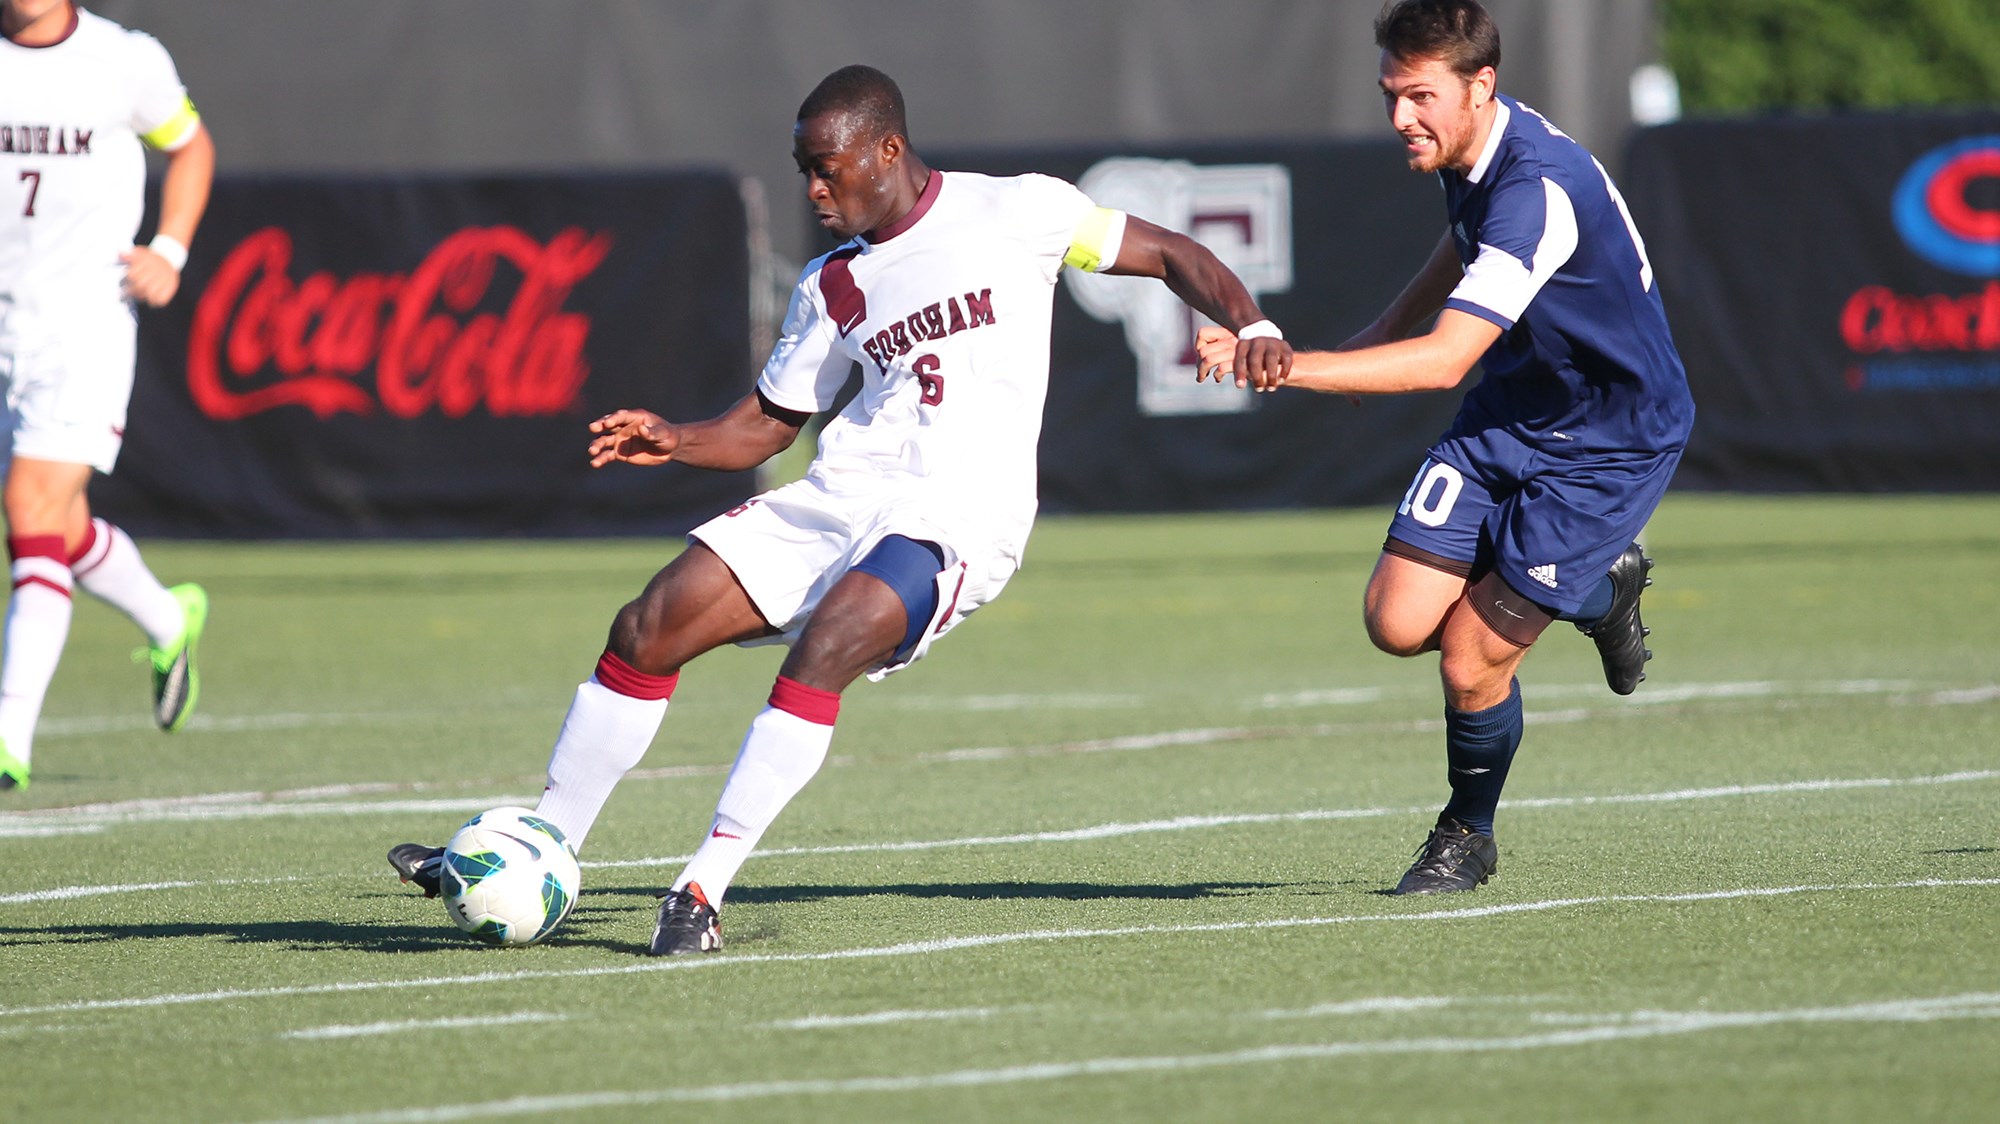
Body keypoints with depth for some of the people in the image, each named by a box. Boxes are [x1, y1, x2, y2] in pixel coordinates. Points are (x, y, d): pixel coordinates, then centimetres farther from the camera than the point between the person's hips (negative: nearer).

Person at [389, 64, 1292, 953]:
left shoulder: (1015, 212, 1)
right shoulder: (830, 286, 15)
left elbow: (1168, 255, 5)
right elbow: (762, 427, 20)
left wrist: (1250, 324, -12)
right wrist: (673, 441, 0)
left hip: (959, 519, -6)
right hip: (835, 501, 6)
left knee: (826, 646, -33)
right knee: (644, 630, -6)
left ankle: (703, 890, -30)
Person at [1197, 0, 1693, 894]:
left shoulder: (1540, 190, -33)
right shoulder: (1467, 151, -5)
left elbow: (1445, 358, -41)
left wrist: (1281, 366, -46)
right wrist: (1379, 335, 20)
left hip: (1611, 443, -8)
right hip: (1510, 413, 8)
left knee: (1471, 665, -9)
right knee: (1398, 621, -4)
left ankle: (1468, 837, 22)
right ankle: (1598, 592, 24)